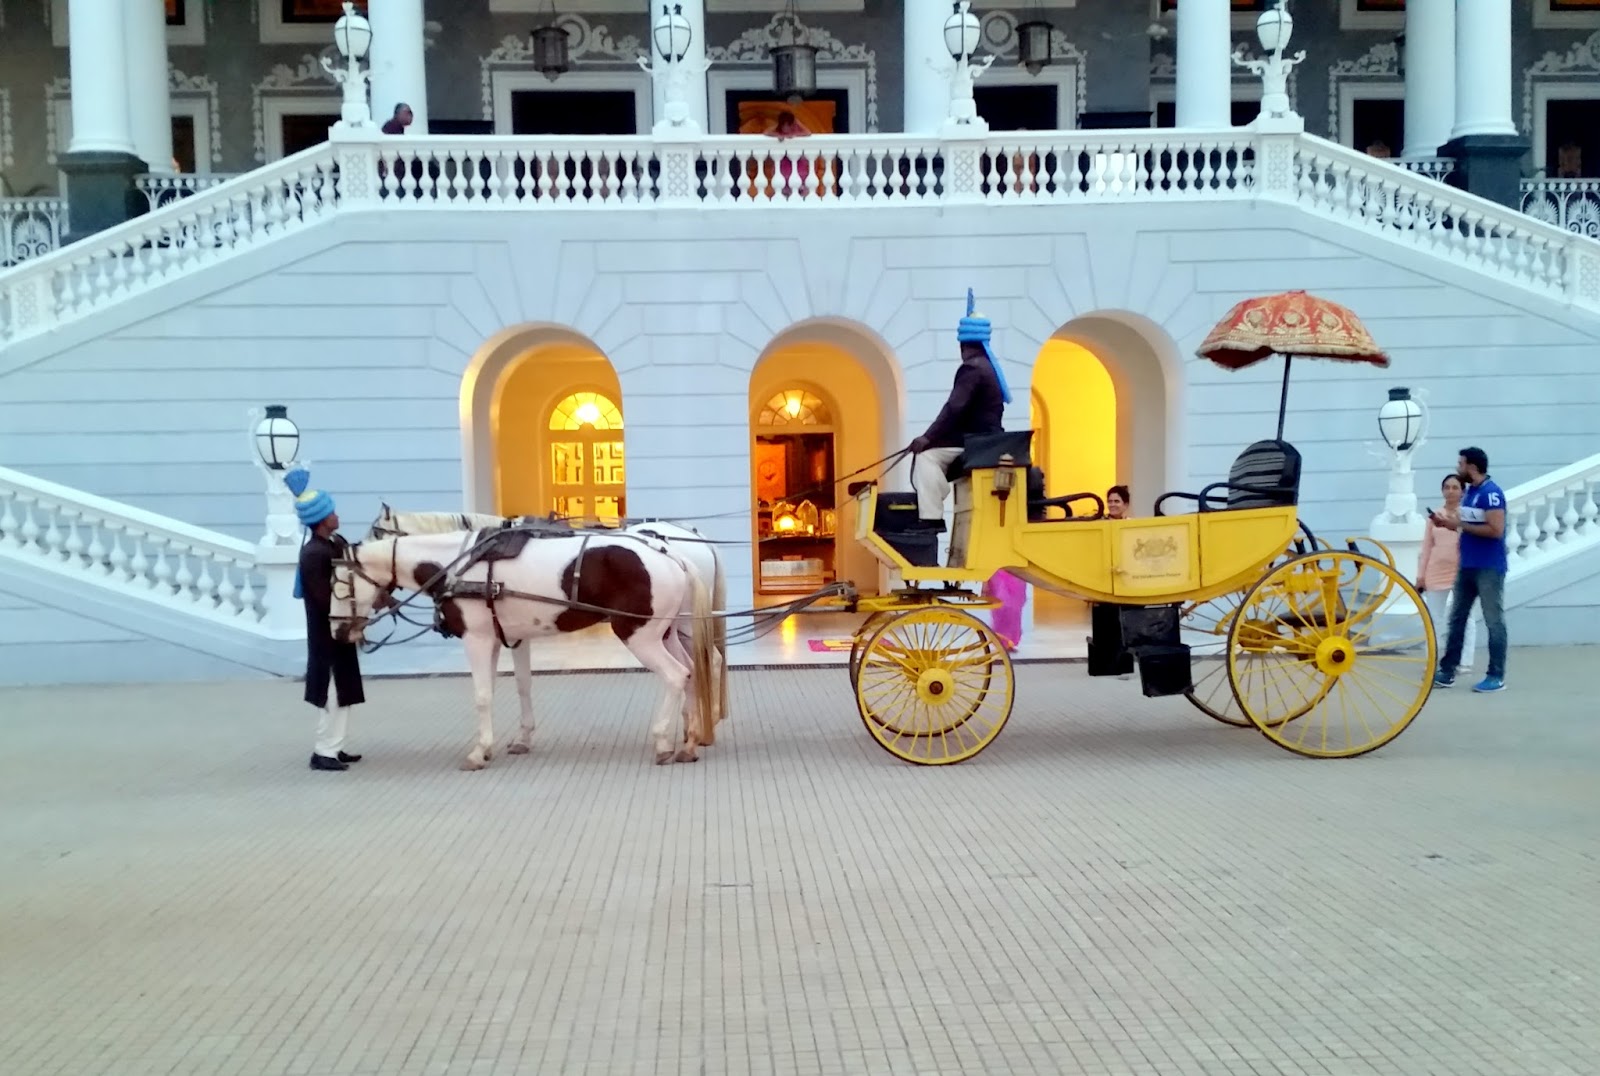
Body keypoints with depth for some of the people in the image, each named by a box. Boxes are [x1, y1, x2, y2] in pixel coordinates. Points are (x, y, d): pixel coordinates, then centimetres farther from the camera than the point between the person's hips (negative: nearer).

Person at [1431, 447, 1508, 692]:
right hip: (1467, 567, 9)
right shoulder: (1469, 493, 13)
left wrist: (1460, 525, -18)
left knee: (1494, 621, -2)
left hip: (1489, 568, -9)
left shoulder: (1491, 493, -15)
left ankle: (1496, 677, 4)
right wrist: (1446, 523, 1)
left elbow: (1495, 530, -23)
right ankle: (1447, 671, 16)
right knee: (1456, 619, 10)